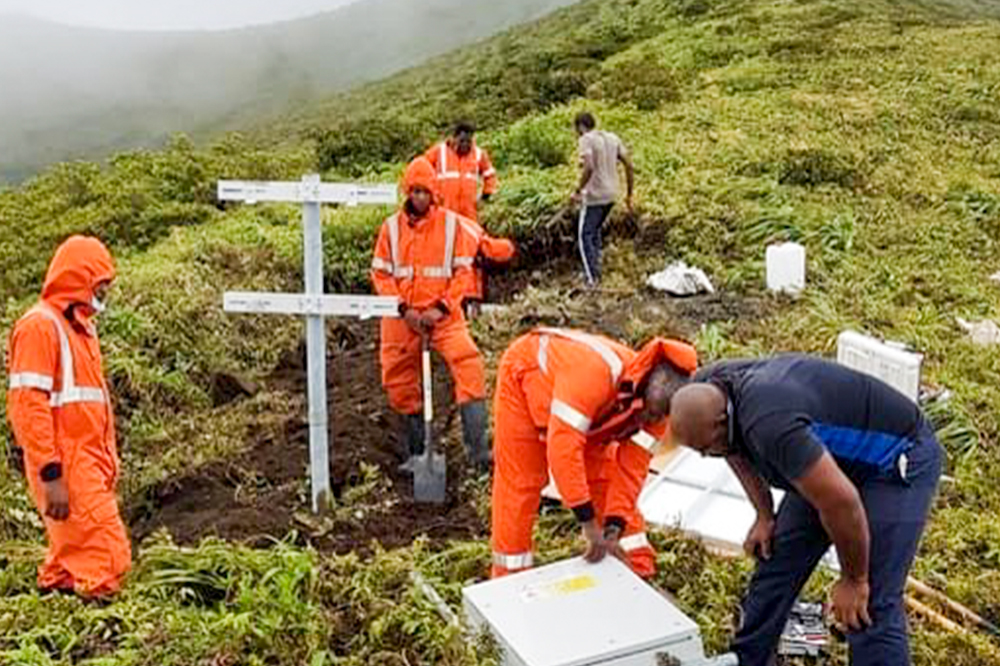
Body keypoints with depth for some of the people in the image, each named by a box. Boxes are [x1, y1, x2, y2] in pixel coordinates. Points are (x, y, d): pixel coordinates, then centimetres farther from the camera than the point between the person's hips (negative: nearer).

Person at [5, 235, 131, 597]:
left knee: (73, 555, 14)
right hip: (65, 467, -9)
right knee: (107, 556, -11)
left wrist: (107, 459, 17)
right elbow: (28, 406, -18)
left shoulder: (81, 326, 17)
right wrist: (50, 474, -21)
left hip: (87, 463, 9)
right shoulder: (39, 325, -12)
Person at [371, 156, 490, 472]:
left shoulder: (452, 223, -1)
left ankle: (477, 448, -18)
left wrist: (441, 308, -12)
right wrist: (404, 309, -10)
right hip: (402, 317, 2)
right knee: (401, 384, 7)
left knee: (469, 366, -21)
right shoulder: (391, 227, 2)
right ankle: (416, 453, 26)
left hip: (442, 314, -2)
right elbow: (380, 273, 2)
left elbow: (463, 271, -1)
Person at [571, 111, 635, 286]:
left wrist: (578, 191, -18)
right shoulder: (613, 138, 11)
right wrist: (629, 195, 11)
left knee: (585, 235, 3)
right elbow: (629, 166, 8)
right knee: (595, 231, 23)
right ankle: (595, 271, 27)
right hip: (611, 195, 8)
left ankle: (592, 278, 1)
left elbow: (589, 168, -26)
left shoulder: (587, 140, -10)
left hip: (594, 196, -8)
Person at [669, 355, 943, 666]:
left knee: (869, 608, -14)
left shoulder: (769, 425, -40)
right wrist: (764, 515, 8)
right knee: (776, 560, 11)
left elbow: (841, 502, -36)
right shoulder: (708, 392, -12)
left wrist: (853, 581, -21)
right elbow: (739, 452, 12)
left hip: (897, 460, -9)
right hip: (833, 460, 9)